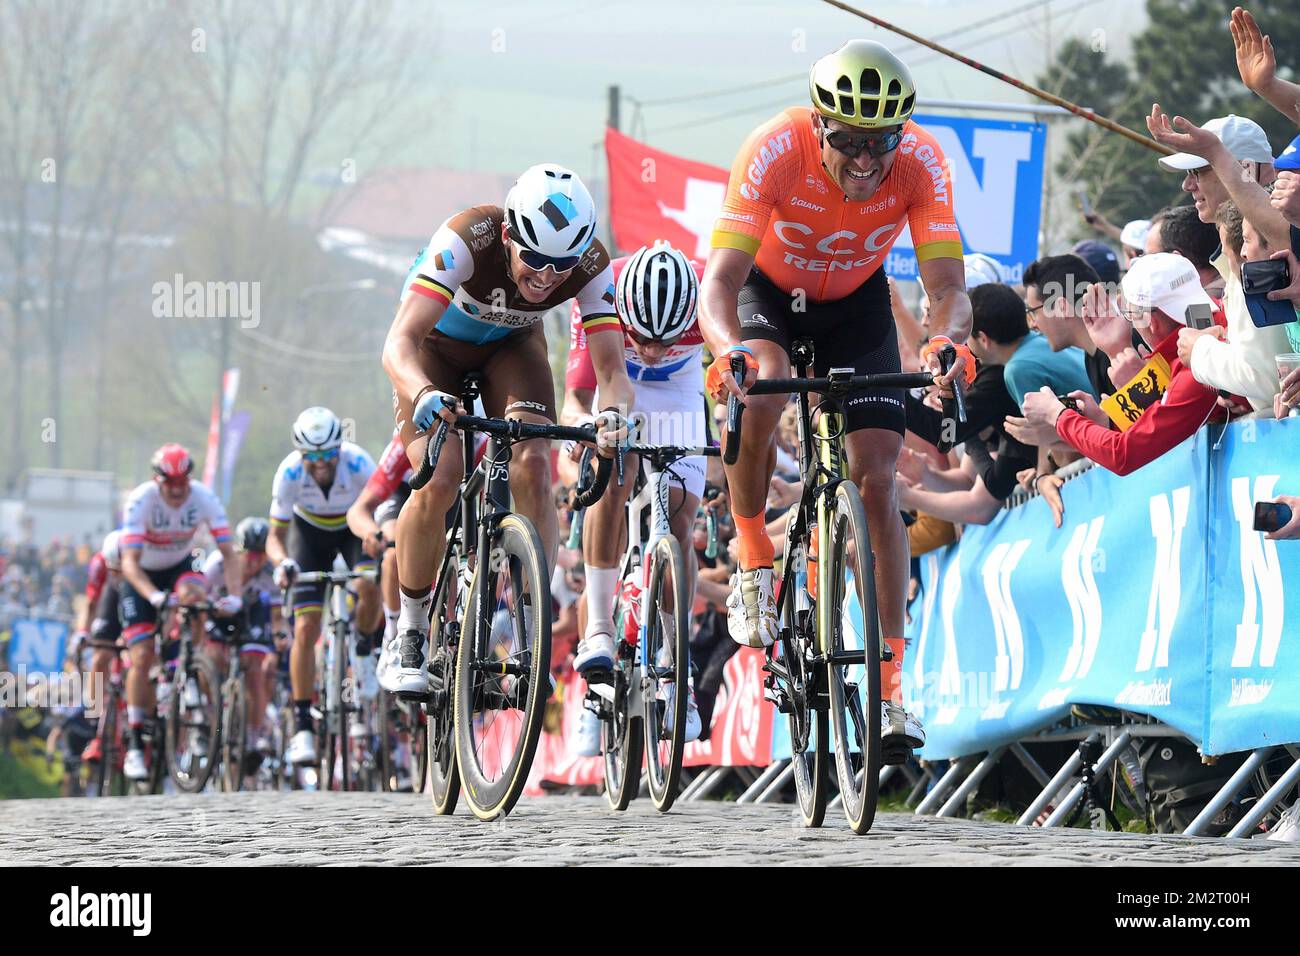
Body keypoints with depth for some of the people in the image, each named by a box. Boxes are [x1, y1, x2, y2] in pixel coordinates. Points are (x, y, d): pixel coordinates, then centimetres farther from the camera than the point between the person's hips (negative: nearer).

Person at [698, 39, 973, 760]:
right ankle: (752, 560, -9)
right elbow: (720, 279, -38)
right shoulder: (775, 152, -35)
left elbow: (947, 286, -31)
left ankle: (891, 683, -6)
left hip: (856, 300, 2)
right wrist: (728, 350, -59)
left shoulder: (920, 162, -29)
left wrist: (947, 340, -54)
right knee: (758, 396, -35)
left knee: (876, 480, -10)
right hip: (768, 287, -2)